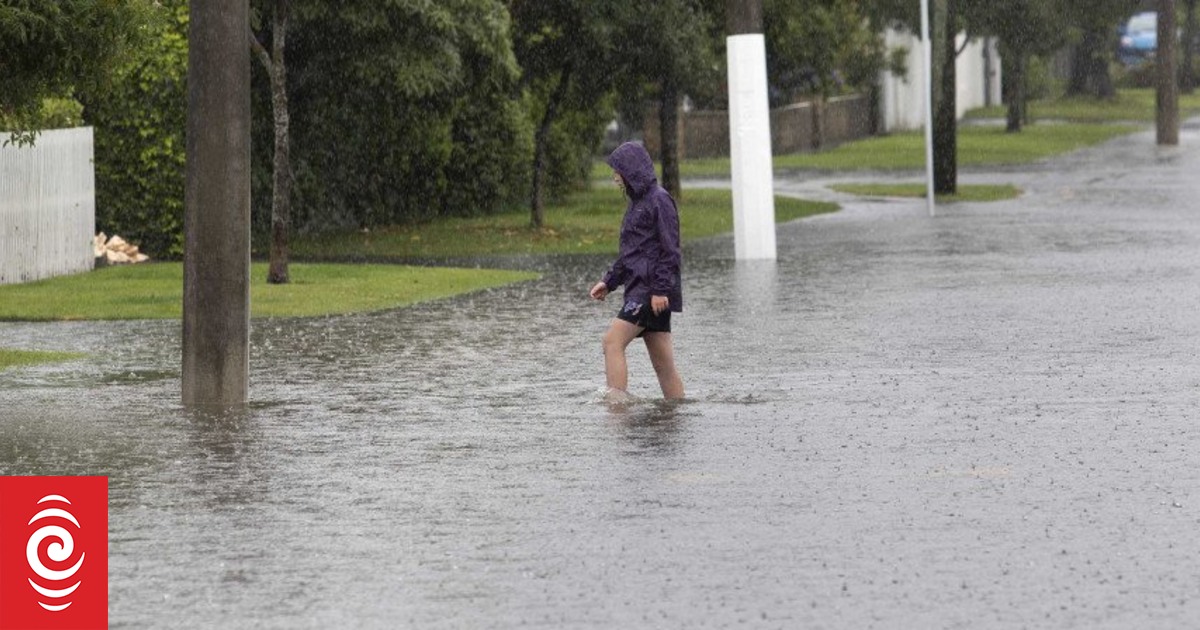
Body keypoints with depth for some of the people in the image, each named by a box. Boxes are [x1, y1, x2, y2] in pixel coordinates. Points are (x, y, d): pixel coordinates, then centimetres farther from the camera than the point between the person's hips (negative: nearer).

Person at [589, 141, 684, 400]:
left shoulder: (659, 200, -9)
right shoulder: (637, 202, 20)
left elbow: (670, 250, -15)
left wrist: (661, 289, -20)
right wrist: (609, 281, 16)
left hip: (653, 291, -9)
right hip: (639, 287, 9)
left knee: (613, 340, -17)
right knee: (662, 362, 7)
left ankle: (617, 399, -22)